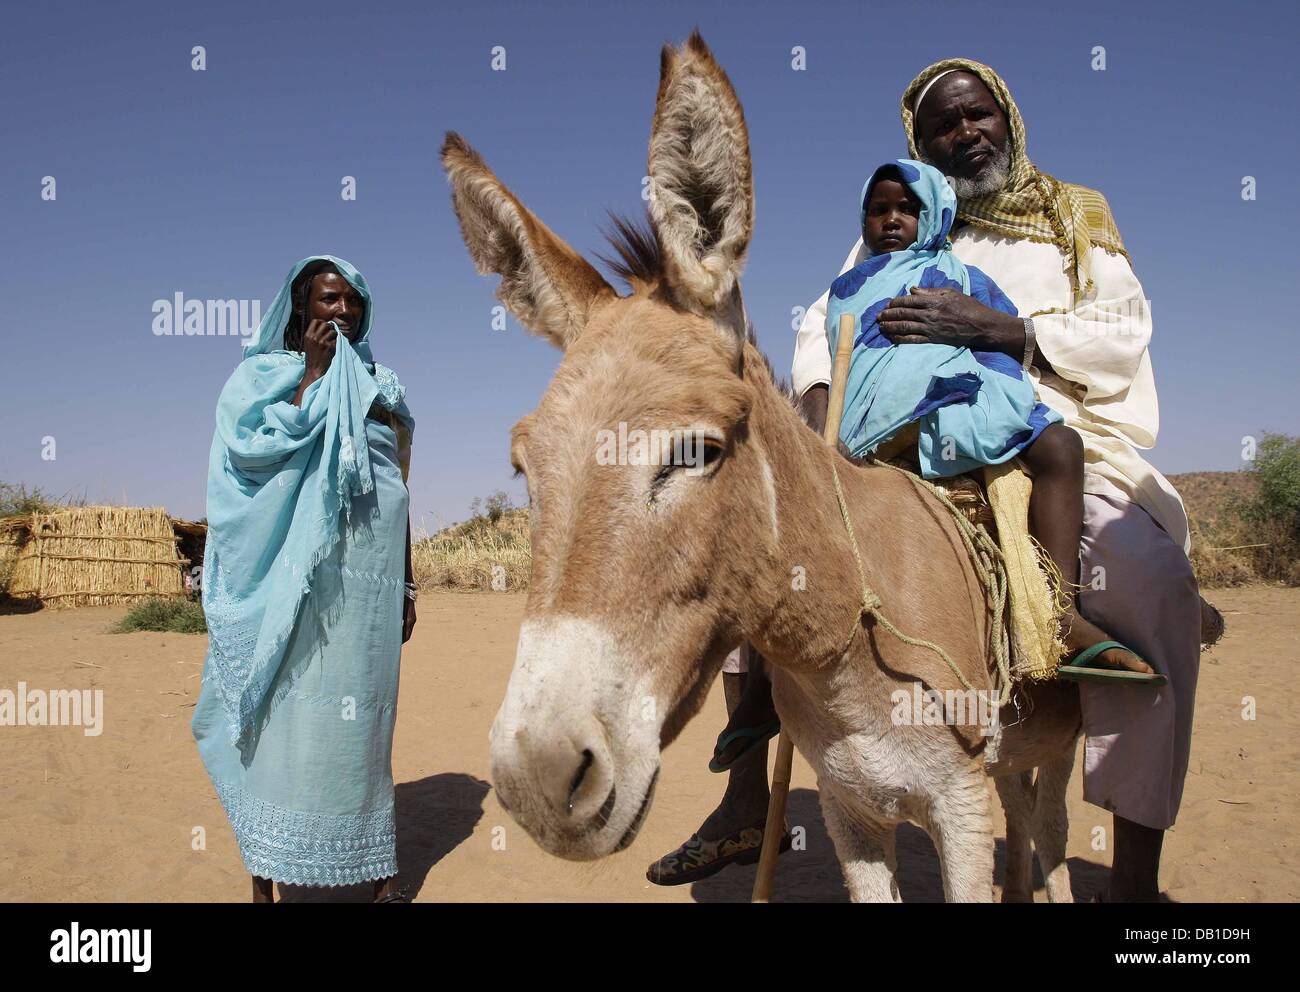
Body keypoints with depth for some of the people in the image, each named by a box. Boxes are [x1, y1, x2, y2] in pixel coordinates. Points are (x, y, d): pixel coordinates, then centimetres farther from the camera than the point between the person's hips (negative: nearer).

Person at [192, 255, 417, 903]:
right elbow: (262, 447, -13)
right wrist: (313, 372, -7)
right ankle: (264, 875, 7)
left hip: (370, 576, 3)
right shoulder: (264, 374, 8)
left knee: (363, 712, 7)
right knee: (286, 709, -4)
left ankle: (376, 866, 16)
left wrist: (405, 587, 14)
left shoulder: (381, 386, 17)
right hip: (298, 574, -3)